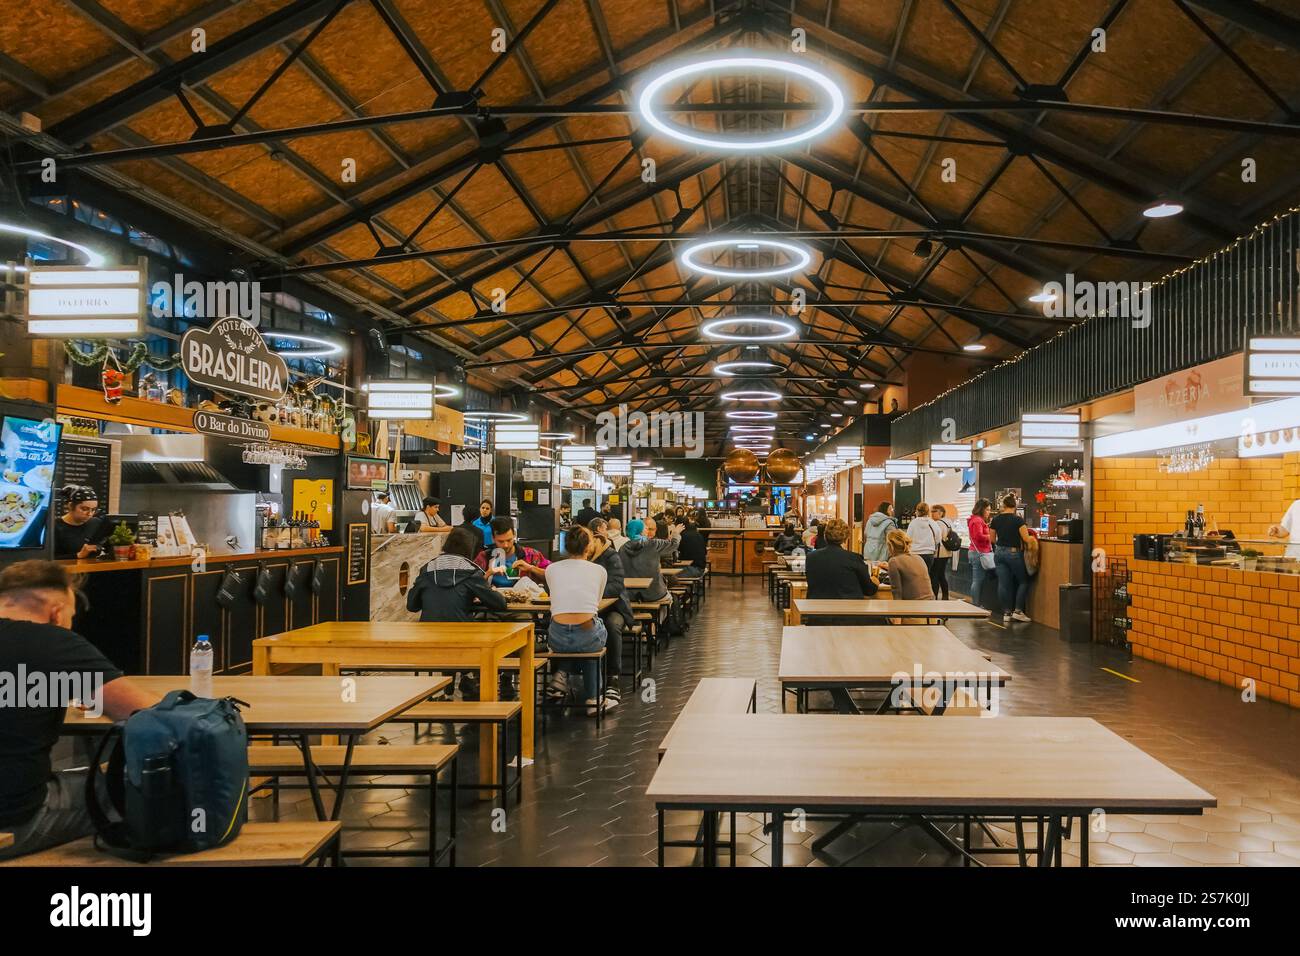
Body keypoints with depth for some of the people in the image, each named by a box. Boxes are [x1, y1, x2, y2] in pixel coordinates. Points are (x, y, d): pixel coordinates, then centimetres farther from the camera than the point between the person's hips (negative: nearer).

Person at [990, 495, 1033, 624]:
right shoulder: (1018, 519, -11)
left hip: (999, 553, 4)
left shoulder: (995, 519, 2)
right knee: (1023, 581, 11)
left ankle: (1006, 613, 6)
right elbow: (1026, 539, -14)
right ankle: (1018, 611, 4)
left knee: (1003, 583, 5)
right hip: (1014, 553, -4)